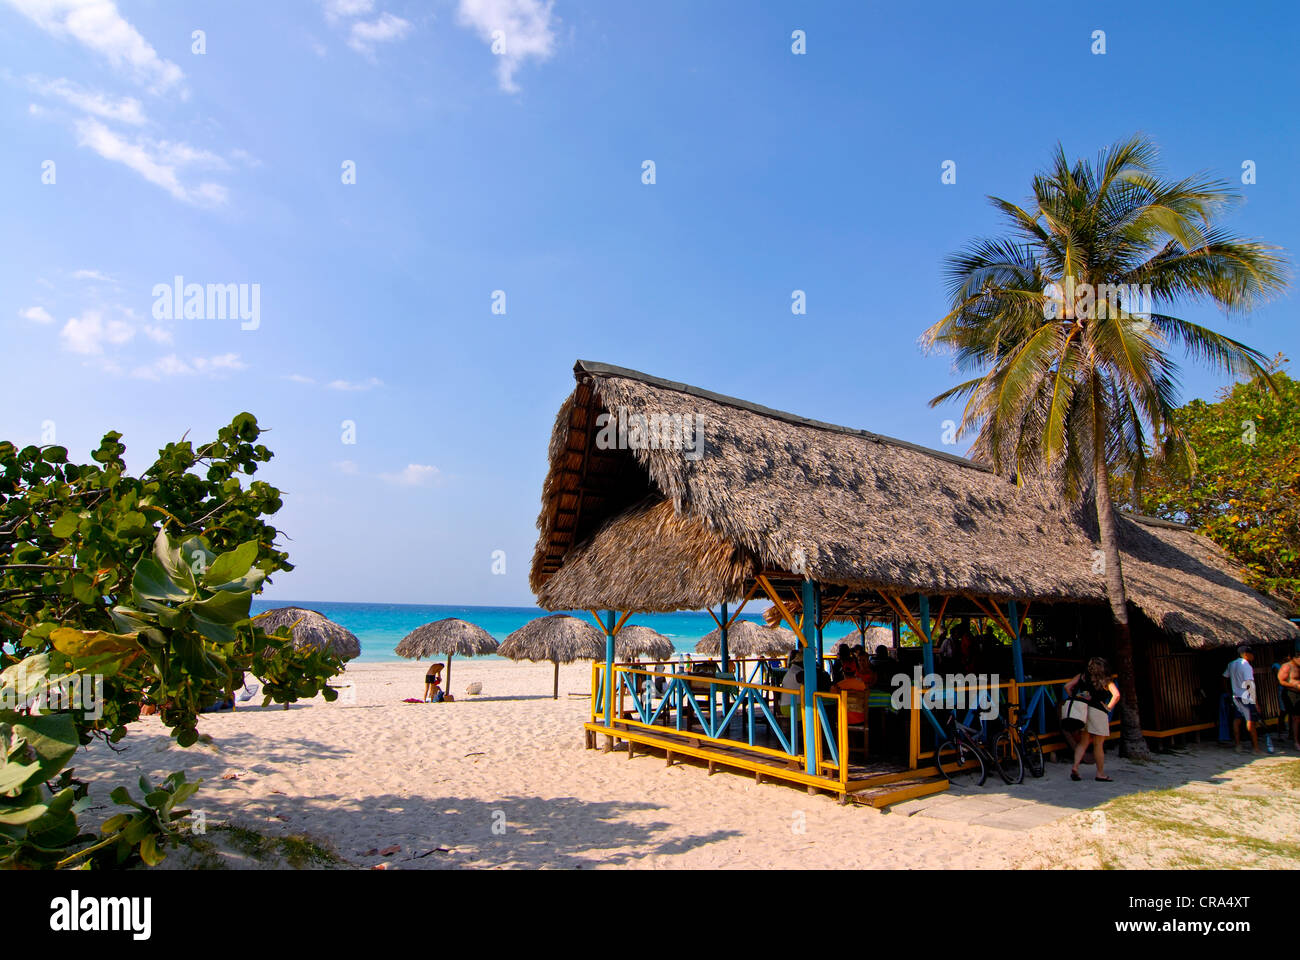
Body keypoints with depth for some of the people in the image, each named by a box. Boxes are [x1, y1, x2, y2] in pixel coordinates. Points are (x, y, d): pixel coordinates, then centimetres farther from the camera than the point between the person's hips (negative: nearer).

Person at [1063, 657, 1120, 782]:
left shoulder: (1082, 677, 8)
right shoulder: (1106, 681, 1)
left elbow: (1067, 687, 5)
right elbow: (1116, 695, -13)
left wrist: (1075, 701, 9)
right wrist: (1108, 707, -2)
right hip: (1098, 711, -3)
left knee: (1083, 742, 11)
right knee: (1098, 745, 8)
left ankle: (1075, 767, -5)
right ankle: (1100, 773, 17)